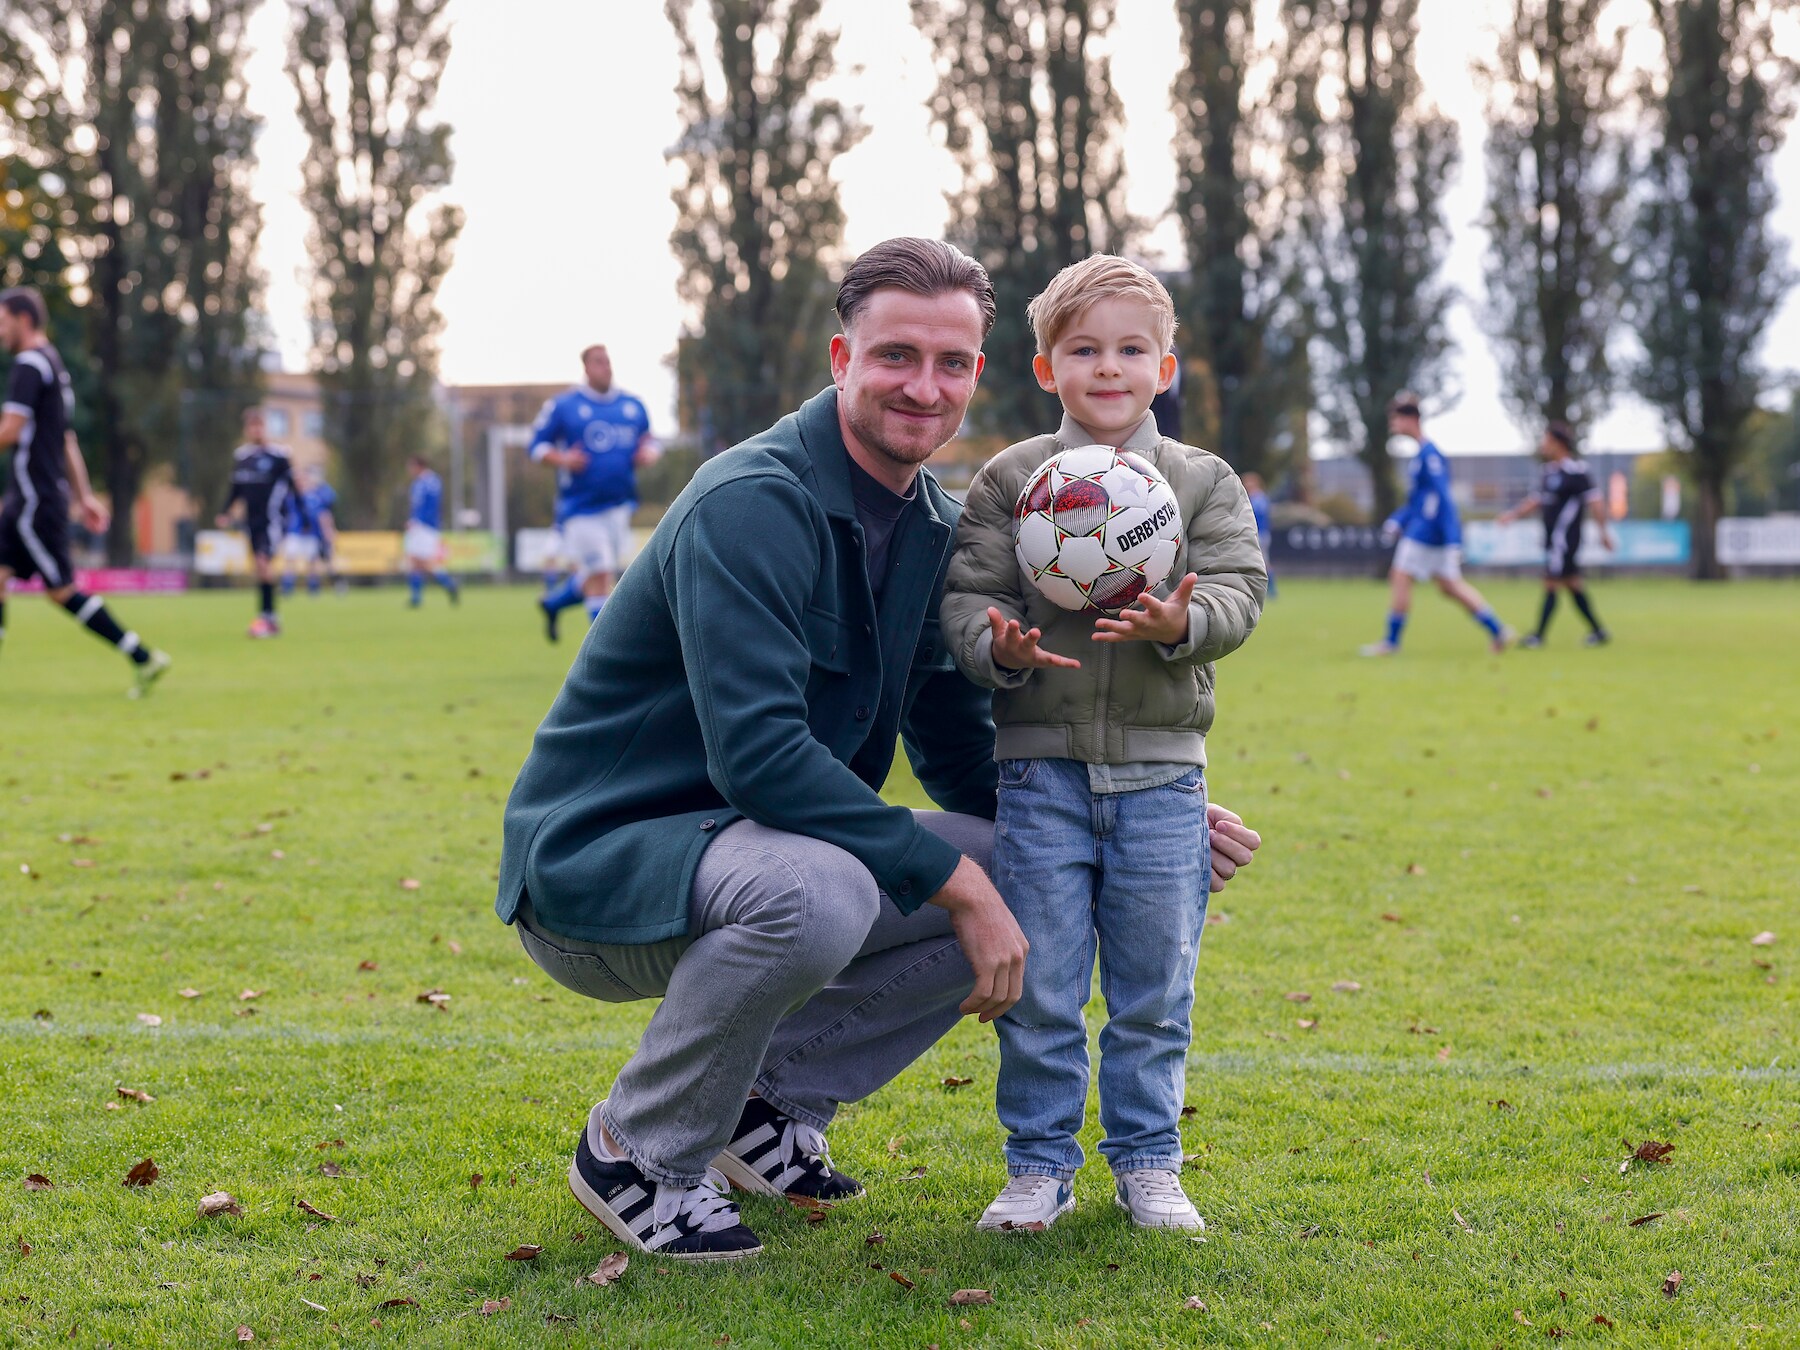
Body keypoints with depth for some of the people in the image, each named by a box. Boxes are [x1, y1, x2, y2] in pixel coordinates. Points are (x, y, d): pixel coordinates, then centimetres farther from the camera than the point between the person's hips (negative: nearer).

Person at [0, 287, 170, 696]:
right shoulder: (53, 364, 19)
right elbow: (67, 442, 22)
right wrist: (84, 495, 23)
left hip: (36, 500, -10)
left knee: (62, 589, -7)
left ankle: (144, 658, -5)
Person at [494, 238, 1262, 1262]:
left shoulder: (933, 524, 6)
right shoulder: (750, 505, -22)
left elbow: (964, 756, 13)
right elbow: (758, 755, -31)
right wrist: (954, 878, -28)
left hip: (754, 848, 9)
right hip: (597, 862, -8)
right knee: (816, 888, -38)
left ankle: (773, 1096, 7)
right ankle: (636, 1151, -12)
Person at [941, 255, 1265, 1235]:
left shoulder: (1205, 484, 6)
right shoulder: (1007, 481, 3)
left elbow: (1237, 592, -3)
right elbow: (964, 594, -1)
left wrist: (1182, 622, -24)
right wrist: (996, 645, -22)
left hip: (1160, 767, 1)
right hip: (1041, 764, -1)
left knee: (1154, 988, 7)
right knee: (1039, 988, 3)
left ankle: (1147, 1162, 21)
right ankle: (1040, 1166, 15)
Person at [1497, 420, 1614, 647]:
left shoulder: (1576, 472, -14)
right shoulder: (1550, 471, 13)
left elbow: (1594, 501, -15)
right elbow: (1538, 500, 21)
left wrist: (1604, 530, -16)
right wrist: (1514, 514, 10)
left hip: (1564, 540, -9)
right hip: (1552, 539, 9)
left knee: (1551, 584, -7)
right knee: (1572, 584, 12)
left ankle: (1539, 636, -4)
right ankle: (1598, 631, 19)